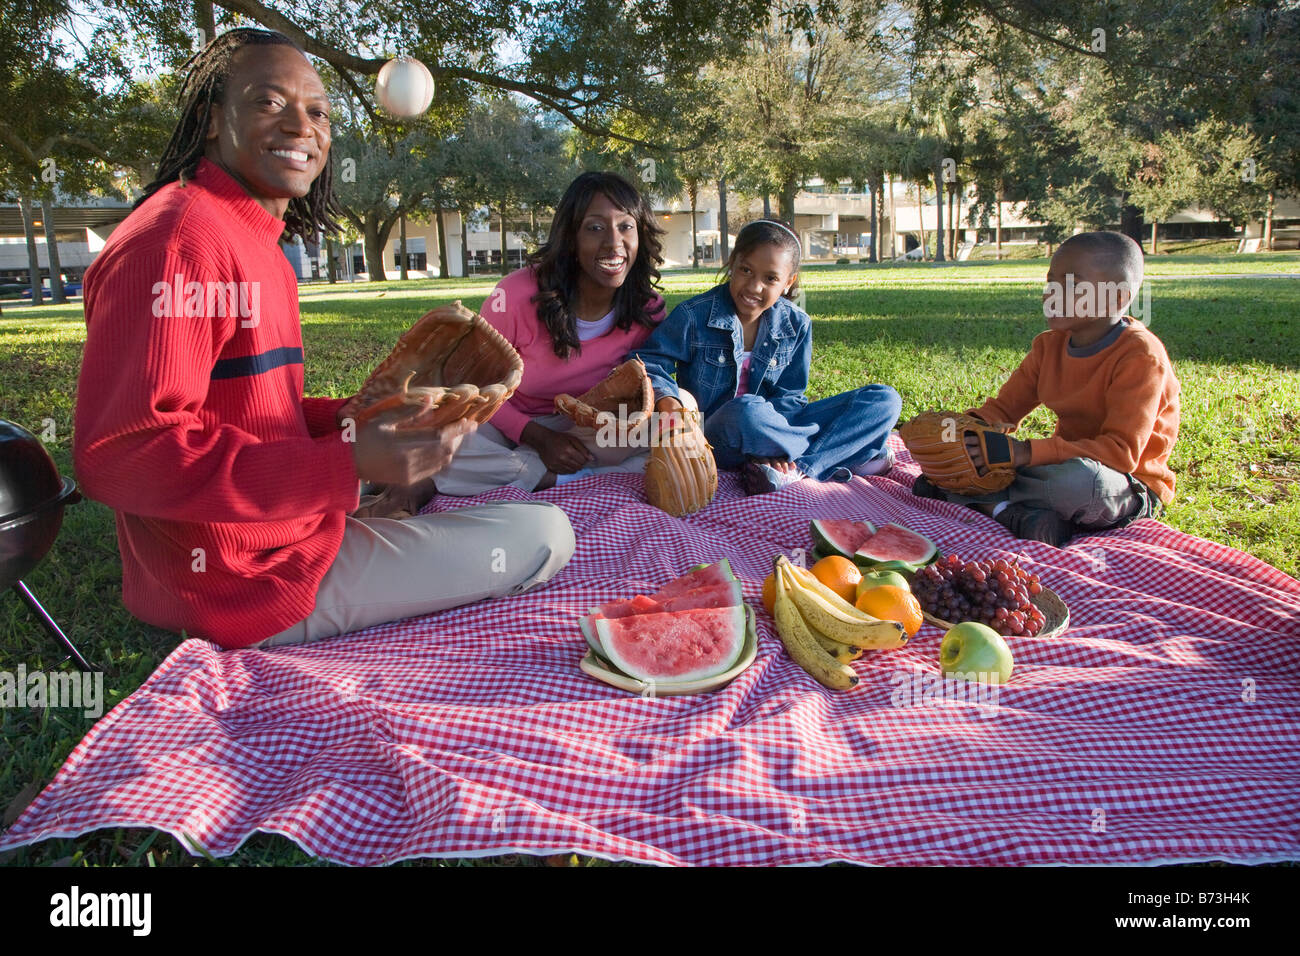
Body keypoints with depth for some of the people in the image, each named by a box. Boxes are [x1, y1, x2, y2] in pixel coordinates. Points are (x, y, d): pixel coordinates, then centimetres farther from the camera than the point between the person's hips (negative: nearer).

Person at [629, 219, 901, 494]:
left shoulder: (796, 325, 2)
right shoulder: (693, 316, -8)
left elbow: (789, 397, 1)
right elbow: (649, 361, -12)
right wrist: (667, 401, -34)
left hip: (774, 428, 4)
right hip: (714, 439, -4)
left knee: (885, 400, -6)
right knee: (745, 411, -43)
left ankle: (799, 469, -25)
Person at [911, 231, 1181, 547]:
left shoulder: (1139, 355, -19)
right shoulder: (1049, 346, 5)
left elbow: (1121, 450, -26)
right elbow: (1003, 408, 8)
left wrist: (1029, 453, -35)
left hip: (1128, 488, -7)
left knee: (1079, 481, -43)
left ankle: (985, 497, -23)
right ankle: (1015, 513, -27)